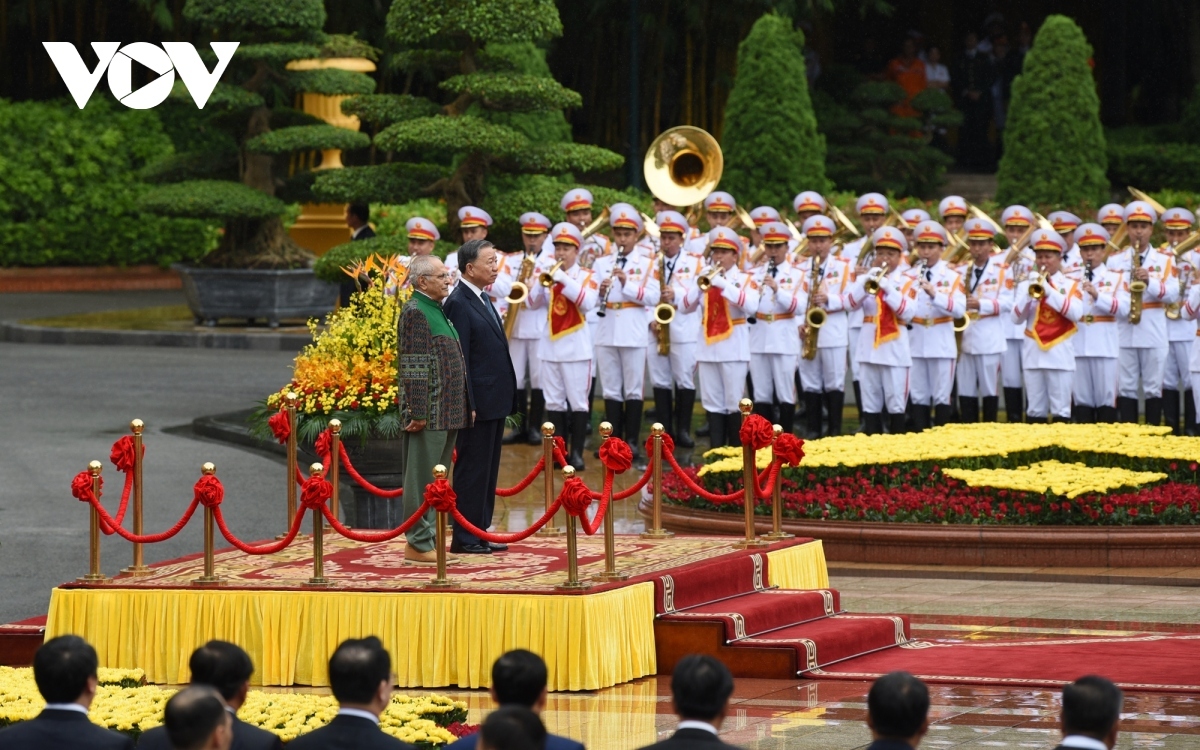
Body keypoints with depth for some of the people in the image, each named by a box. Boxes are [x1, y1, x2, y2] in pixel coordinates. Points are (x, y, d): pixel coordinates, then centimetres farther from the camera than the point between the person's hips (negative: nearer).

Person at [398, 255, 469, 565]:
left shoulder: (437, 310, 17)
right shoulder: (415, 312, -13)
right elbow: (413, 366, -18)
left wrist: (463, 407, 21)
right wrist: (418, 413, -22)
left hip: (446, 414, 10)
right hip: (428, 412, -10)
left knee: (437, 480, 12)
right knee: (423, 479, -4)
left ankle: (428, 539, 17)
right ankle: (418, 544, 0)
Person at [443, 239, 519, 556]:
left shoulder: (483, 299, 14)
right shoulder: (459, 304, -15)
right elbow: (458, 359, -18)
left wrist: (507, 397, 19)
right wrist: (468, 406, -20)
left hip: (495, 402, 10)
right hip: (479, 404, -10)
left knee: (488, 470, 14)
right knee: (472, 471, -3)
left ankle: (480, 532, 20)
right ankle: (465, 539, 2)